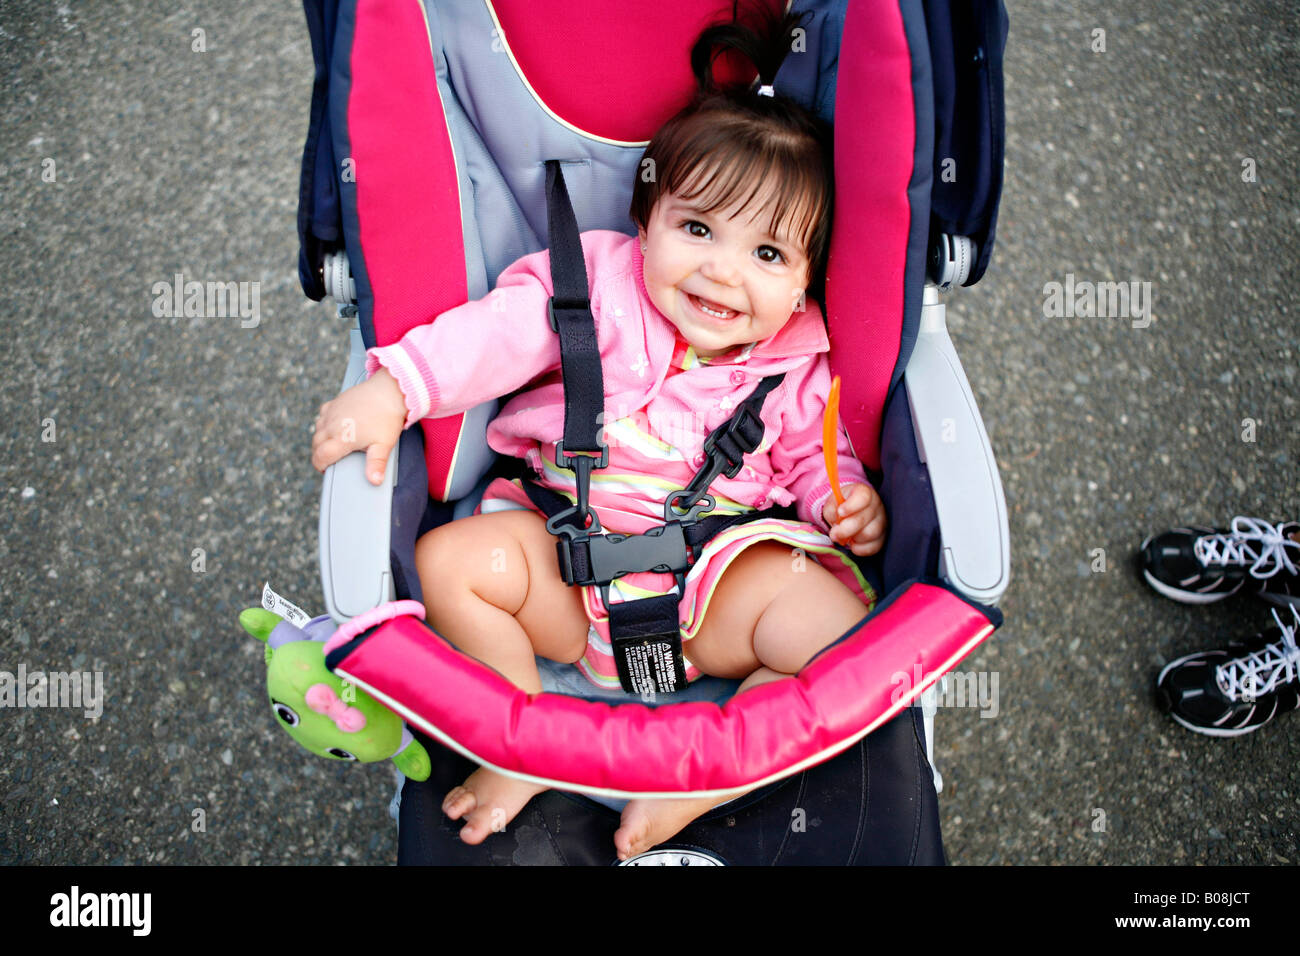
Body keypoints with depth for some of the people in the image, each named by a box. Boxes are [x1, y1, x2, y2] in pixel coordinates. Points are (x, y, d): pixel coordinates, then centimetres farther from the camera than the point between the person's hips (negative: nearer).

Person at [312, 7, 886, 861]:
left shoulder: (797, 369, 1)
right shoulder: (601, 284, -4)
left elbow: (812, 456, 13)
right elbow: (501, 330, -13)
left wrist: (849, 501, -10)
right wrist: (393, 389, -27)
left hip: (722, 581, 0)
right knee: (449, 559, -21)